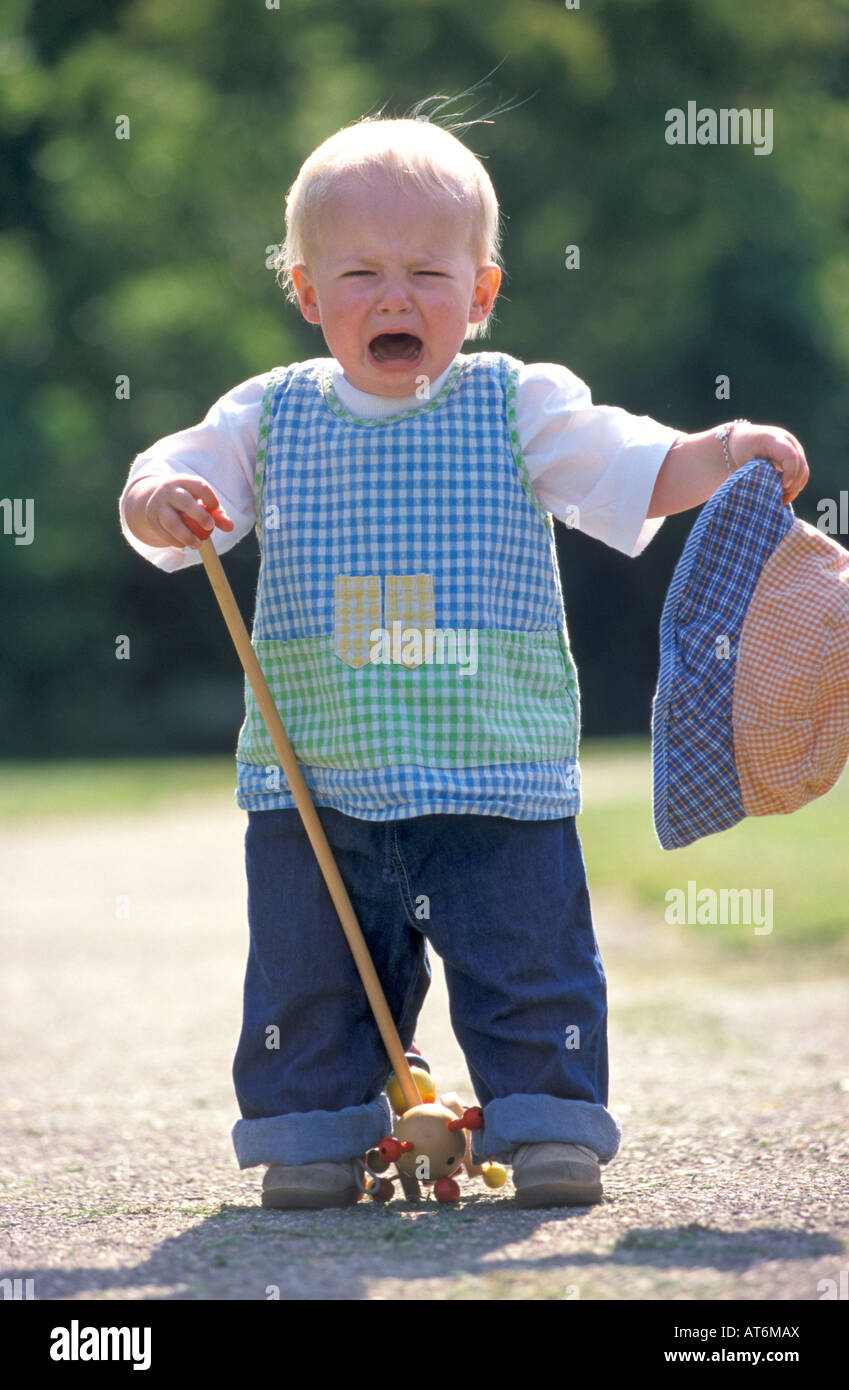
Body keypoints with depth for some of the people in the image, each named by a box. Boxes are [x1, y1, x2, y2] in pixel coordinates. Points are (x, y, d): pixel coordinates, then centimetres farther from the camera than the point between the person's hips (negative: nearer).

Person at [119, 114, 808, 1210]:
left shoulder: (521, 407, 0)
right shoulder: (272, 417, 5)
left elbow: (634, 470, -7)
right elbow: (173, 484, 3)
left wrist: (726, 455, -26)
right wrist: (159, 499, -22)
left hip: (497, 783, -1)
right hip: (314, 783, 2)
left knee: (529, 958, -1)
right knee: (308, 968, 7)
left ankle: (548, 1125, 12)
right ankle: (316, 1131, 20)